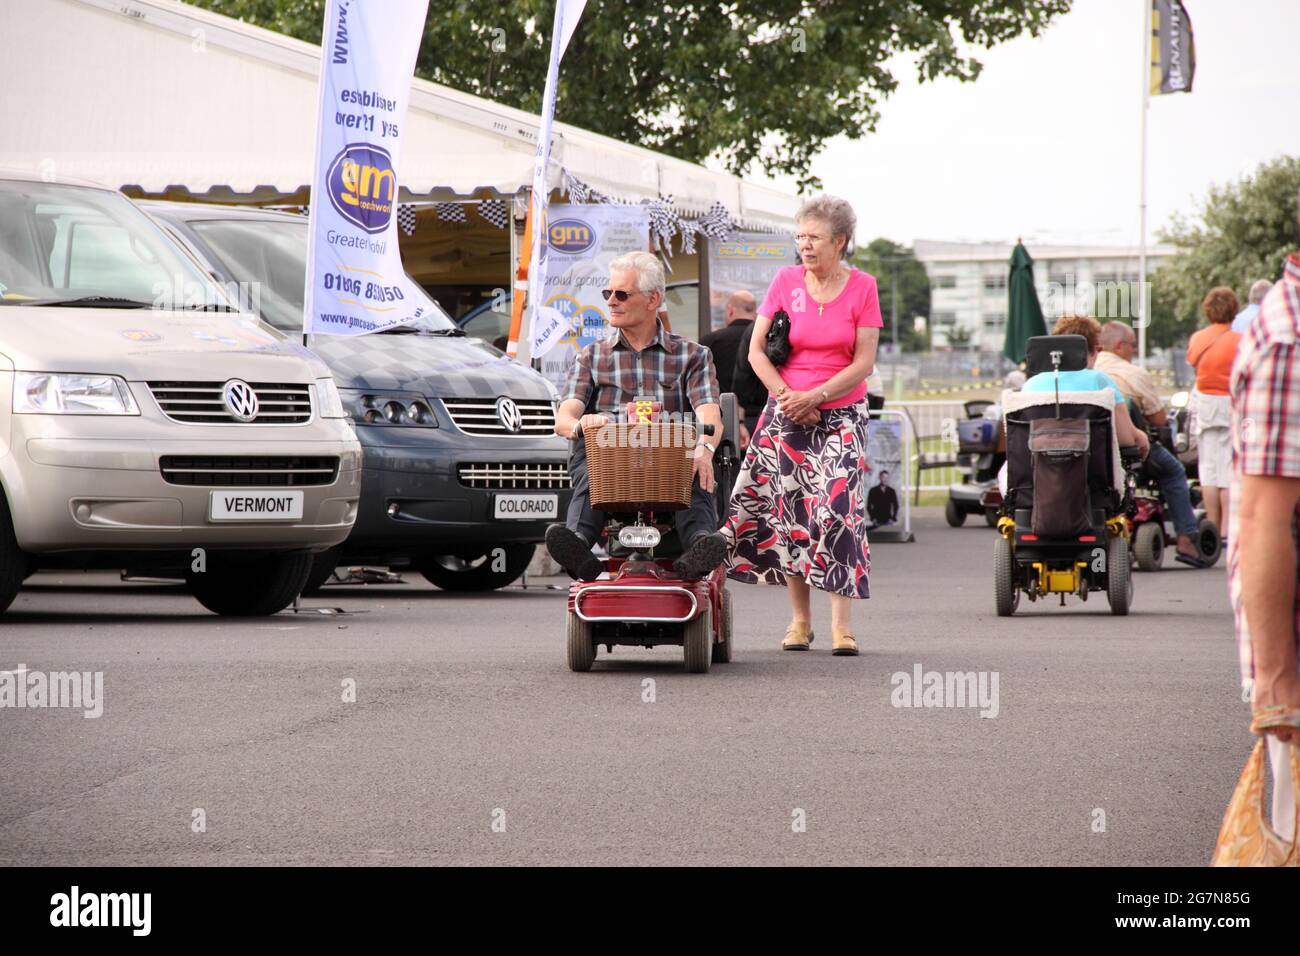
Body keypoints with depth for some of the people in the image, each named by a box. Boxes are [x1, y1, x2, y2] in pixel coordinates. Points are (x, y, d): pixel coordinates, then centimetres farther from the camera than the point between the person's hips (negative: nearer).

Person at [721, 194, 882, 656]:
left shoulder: (862, 288, -1)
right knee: (790, 513, 0)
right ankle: (799, 619, 9)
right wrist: (787, 397, -9)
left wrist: (813, 396, -14)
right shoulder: (786, 282, 2)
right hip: (786, 415, 2)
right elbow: (756, 350, 2)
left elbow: (864, 363, -5)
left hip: (842, 414, -2)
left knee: (839, 510, -13)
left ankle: (841, 623, -13)